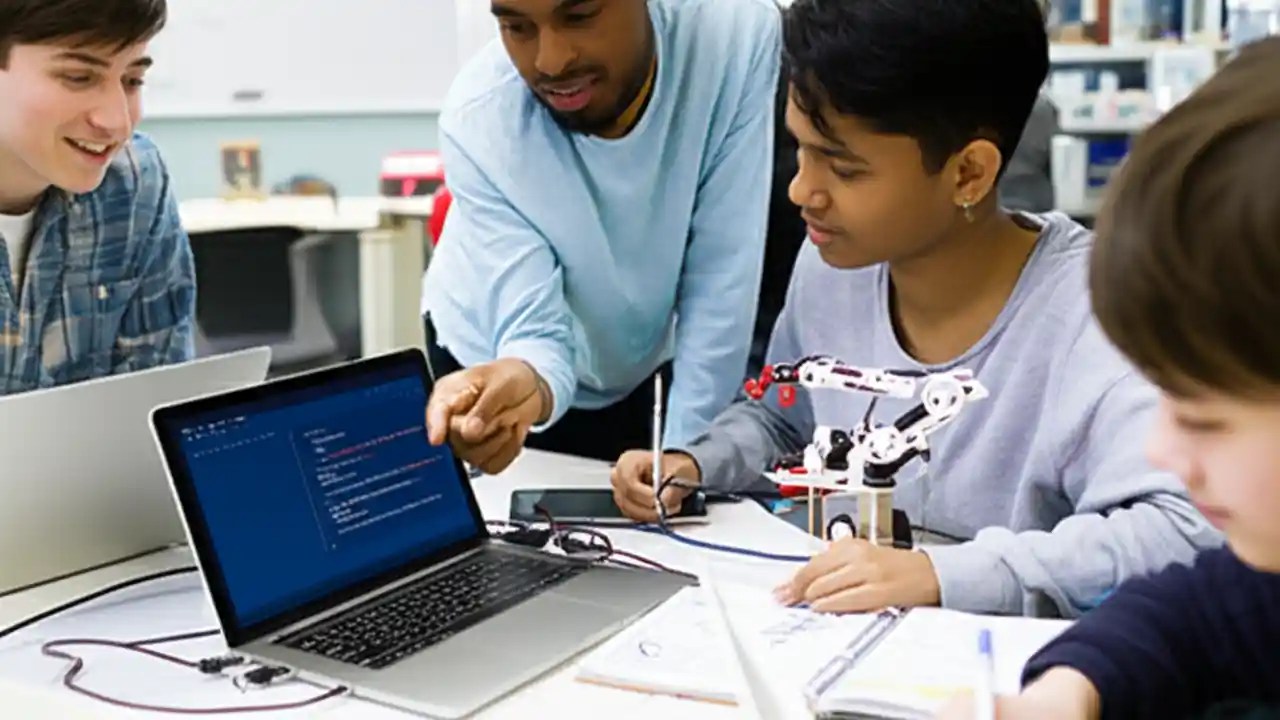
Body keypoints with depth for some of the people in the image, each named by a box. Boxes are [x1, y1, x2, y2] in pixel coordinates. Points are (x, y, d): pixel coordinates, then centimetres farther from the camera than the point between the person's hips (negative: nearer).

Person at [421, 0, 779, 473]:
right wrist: (528, 382, -53)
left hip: (643, 355, 1)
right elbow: (535, 329, -30)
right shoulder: (478, 119, -29)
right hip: (501, 354, -1)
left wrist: (683, 455, -22)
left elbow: (723, 276, -24)